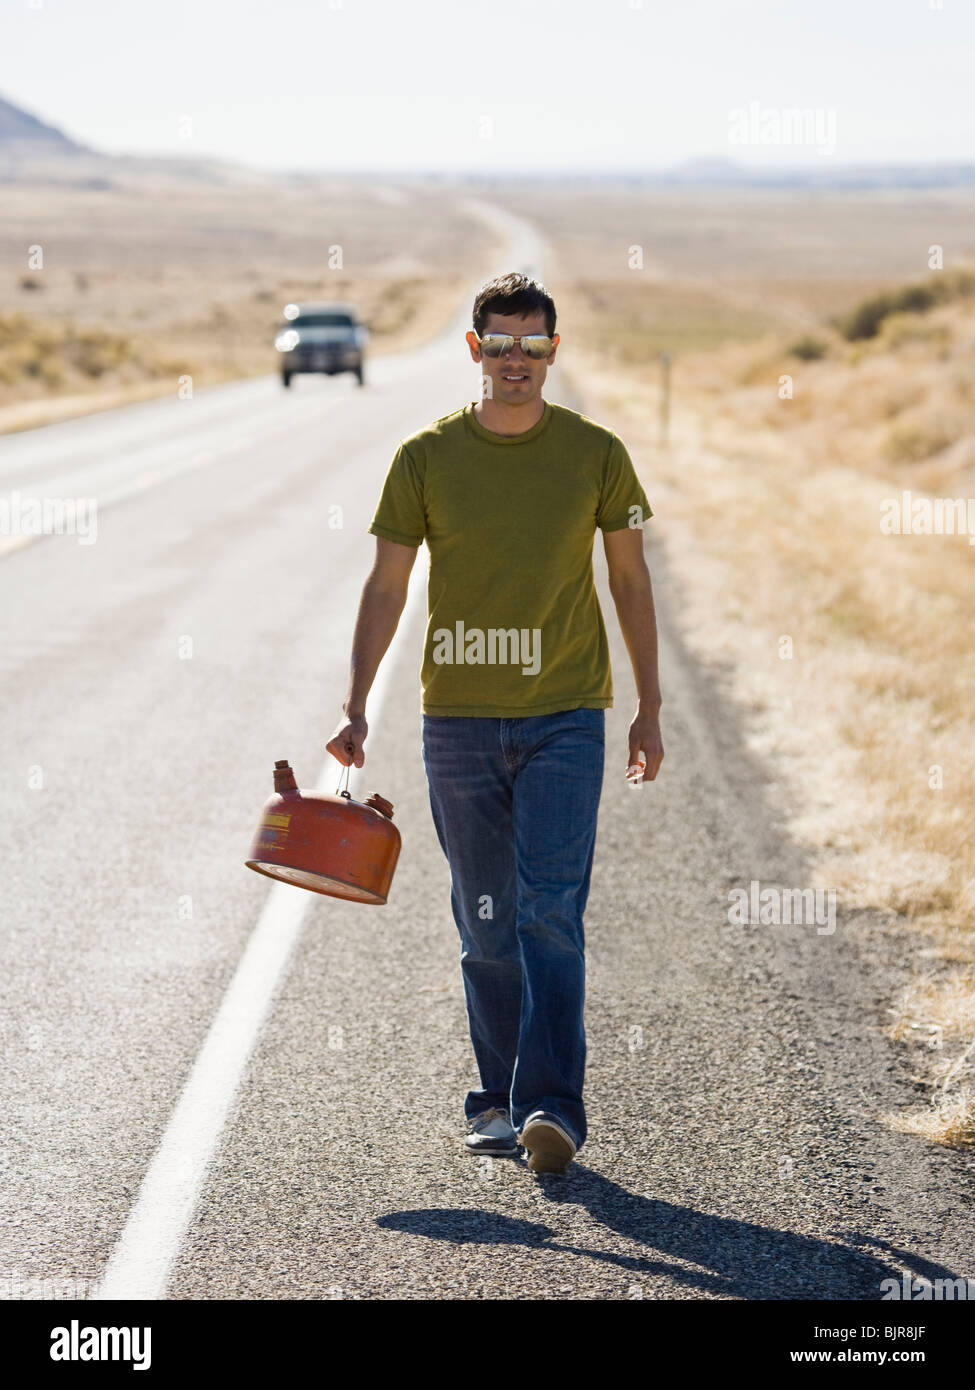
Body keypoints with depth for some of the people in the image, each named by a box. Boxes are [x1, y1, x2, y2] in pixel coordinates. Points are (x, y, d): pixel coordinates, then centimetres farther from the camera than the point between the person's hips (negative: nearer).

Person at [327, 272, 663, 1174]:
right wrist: (357, 706, -3)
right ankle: (498, 1101, 19)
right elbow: (387, 585, 4)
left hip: (564, 718, -1)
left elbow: (630, 578, 10)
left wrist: (651, 709, 10)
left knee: (552, 912, -11)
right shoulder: (426, 457, 1)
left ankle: (553, 1107, -13)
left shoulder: (596, 454, 1)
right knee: (485, 923, 8)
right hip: (458, 719, 2)